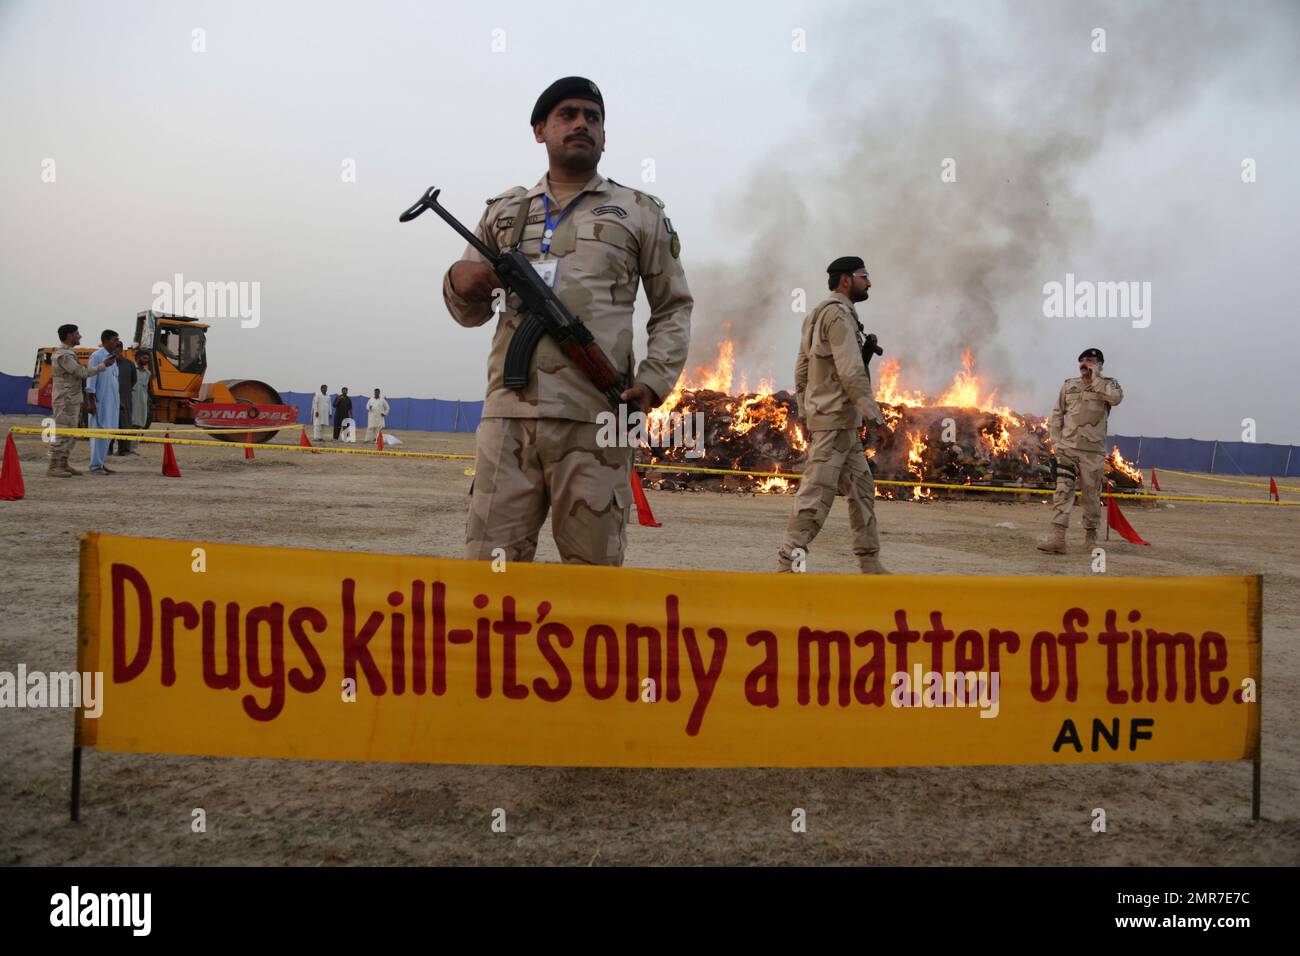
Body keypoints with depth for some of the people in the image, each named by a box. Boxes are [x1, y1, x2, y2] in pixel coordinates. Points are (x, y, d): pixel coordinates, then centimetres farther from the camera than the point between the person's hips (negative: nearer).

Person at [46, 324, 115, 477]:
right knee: (61, 433, -8)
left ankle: (63, 464, 18)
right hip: (65, 401, -10)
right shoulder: (63, 355, -17)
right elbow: (81, 373, -17)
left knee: (71, 434, 12)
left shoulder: (67, 353, 16)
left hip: (72, 401, 10)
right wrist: (104, 365, -11)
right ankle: (53, 467, -5)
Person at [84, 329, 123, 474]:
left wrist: (119, 401, 21)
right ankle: (95, 466, -4)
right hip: (100, 402, -8)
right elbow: (91, 381, -12)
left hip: (111, 402, 8)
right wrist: (91, 402, -17)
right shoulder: (96, 356, -9)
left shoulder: (112, 358, 16)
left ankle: (101, 463, 16)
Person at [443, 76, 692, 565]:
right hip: (508, 414, 2)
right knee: (488, 569, 0)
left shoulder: (641, 213, 14)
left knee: (592, 569, 1)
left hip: (596, 419, -2)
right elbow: (472, 313, 23)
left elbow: (673, 307, 15)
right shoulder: (504, 212, 20)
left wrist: (655, 379, -1)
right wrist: (460, 282, -1)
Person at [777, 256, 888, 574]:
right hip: (837, 419, -10)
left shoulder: (816, 315, 19)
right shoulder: (838, 313, -11)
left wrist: (806, 418, 20)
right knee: (816, 492, -10)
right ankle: (787, 563, -9)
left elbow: (801, 371, 19)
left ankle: (870, 565, 16)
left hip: (829, 418, 10)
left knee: (861, 488, 12)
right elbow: (850, 371, -19)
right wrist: (875, 416, -17)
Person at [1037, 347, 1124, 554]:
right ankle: (1058, 538, -16)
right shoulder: (1069, 385, 11)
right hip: (1067, 448, 2)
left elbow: (1116, 398, -22)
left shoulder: (1108, 385, 3)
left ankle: (1091, 536, 22)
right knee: (1062, 491, -10)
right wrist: (1056, 440, 5)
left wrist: (1095, 378, -13)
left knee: (1091, 495, 7)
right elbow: (1056, 414, 15)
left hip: (1093, 451, -2)